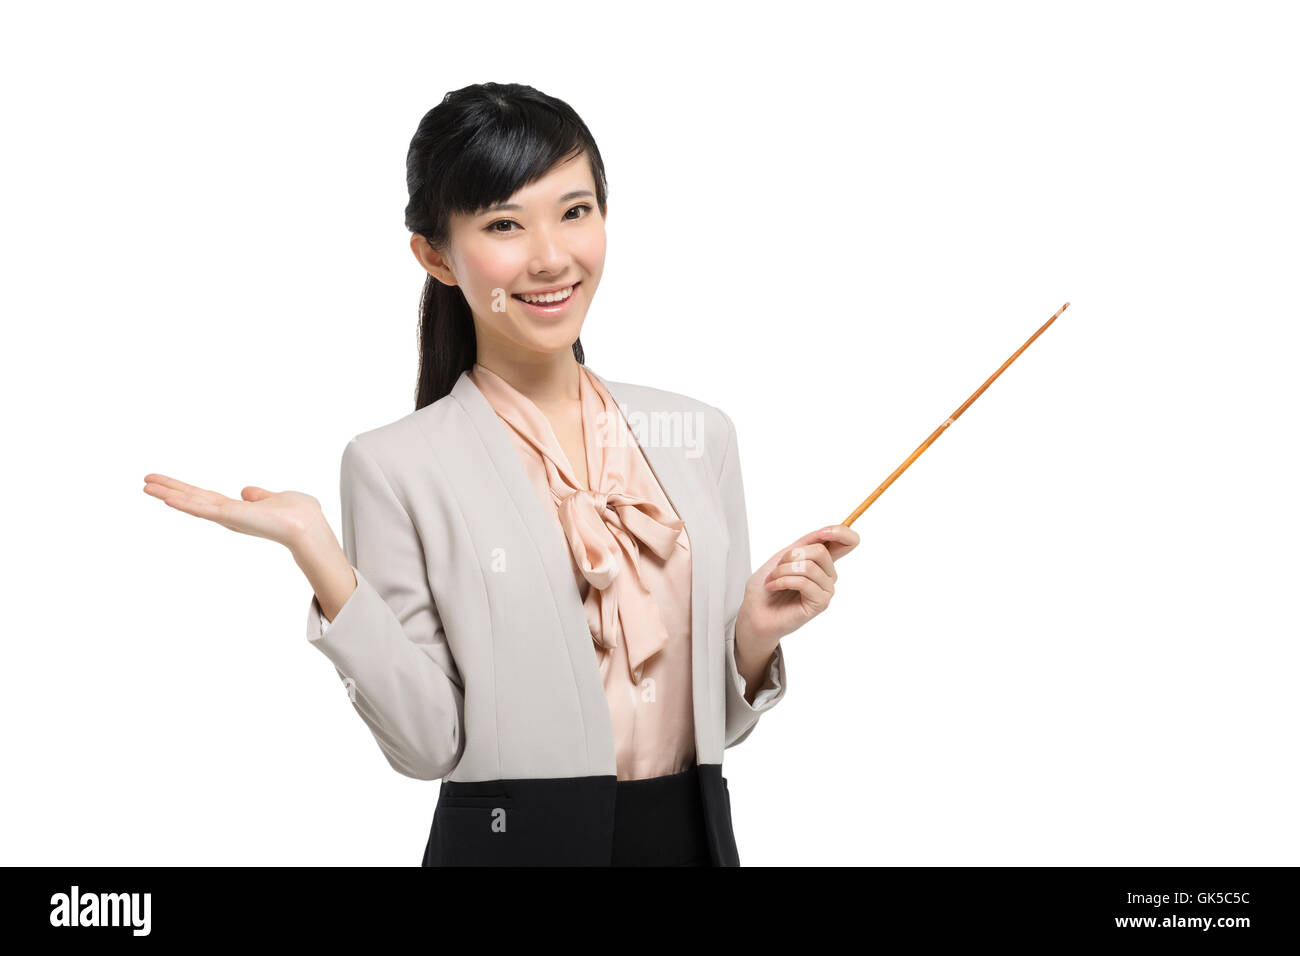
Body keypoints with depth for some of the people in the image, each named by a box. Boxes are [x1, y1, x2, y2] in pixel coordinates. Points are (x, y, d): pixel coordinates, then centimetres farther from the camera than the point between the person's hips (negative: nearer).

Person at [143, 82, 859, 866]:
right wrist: (317, 554, -20)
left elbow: (714, 718, 7)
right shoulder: (397, 468, -9)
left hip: (697, 831, 4)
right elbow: (430, 743, -14)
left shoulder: (701, 433, 2)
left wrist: (756, 634, -12)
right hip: (517, 837, -3)